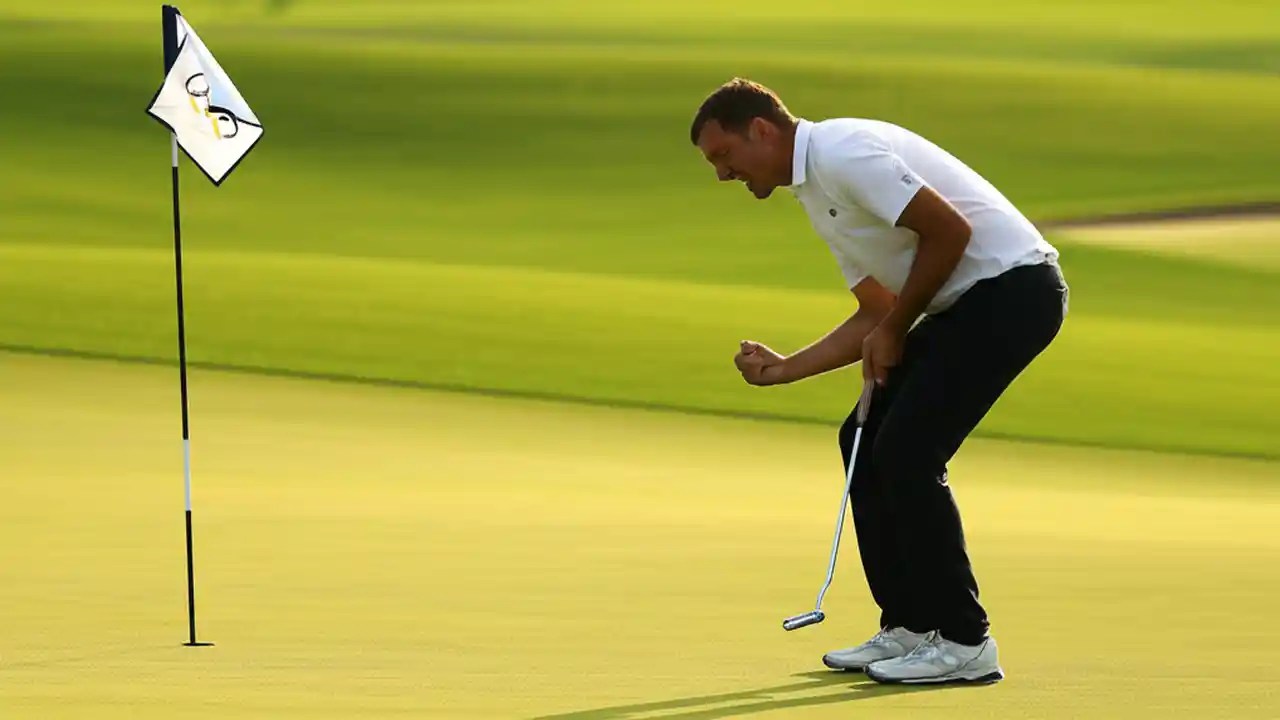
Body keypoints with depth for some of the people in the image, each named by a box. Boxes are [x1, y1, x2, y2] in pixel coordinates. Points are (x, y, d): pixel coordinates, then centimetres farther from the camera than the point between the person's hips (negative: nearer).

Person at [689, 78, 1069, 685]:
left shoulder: (842, 153, -15)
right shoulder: (815, 191, 18)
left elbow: (949, 230, -21)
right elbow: (877, 314, 21)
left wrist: (894, 332, -10)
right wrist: (784, 369, 14)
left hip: (1012, 286, -11)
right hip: (968, 301, 11)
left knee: (905, 451, -13)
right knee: (865, 441, 11)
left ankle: (963, 641, -8)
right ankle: (908, 627, 15)